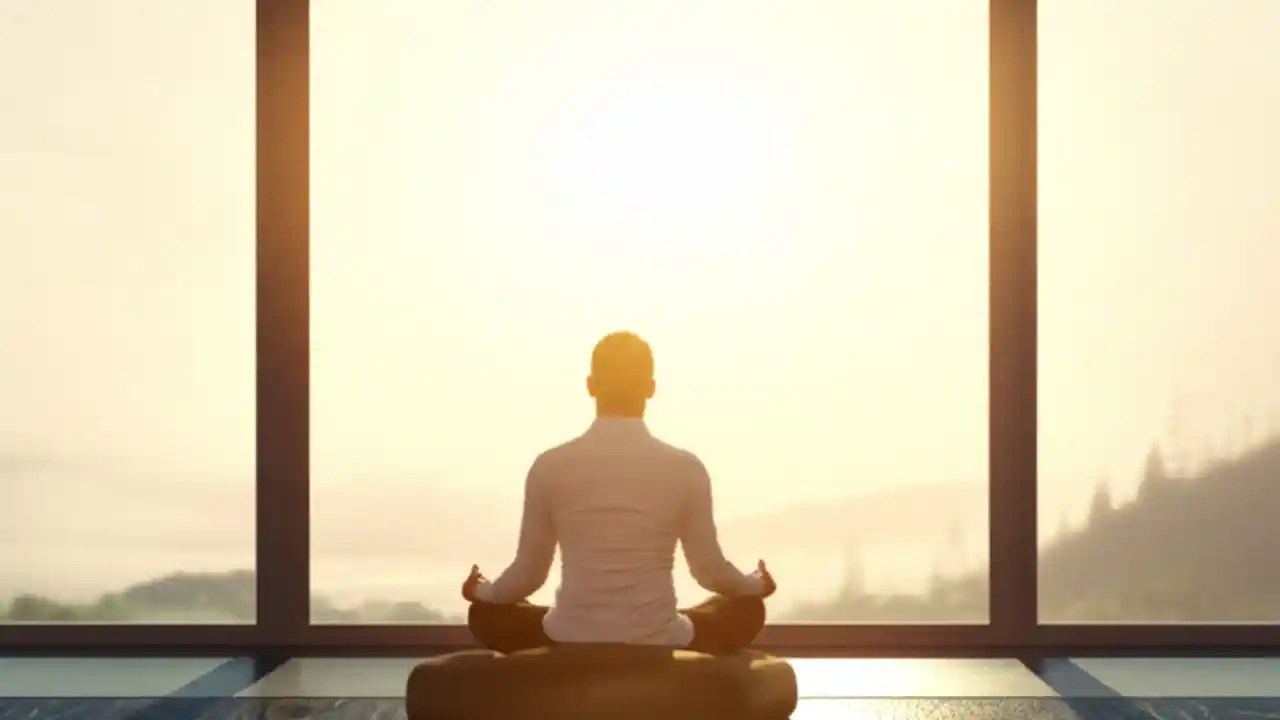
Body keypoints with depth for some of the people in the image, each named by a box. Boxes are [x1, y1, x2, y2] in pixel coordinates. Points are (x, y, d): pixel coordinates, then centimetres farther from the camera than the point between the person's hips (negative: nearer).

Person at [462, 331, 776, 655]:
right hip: (658, 649, 0)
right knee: (747, 608, 28)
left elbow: (529, 573, 3)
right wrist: (755, 584, 27)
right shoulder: (685, 468, -6)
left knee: (487, 614, 30)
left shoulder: (550, 466, -5)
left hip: (569, 646, 0)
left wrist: (483, 591, 27)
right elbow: (710, 571, 4)